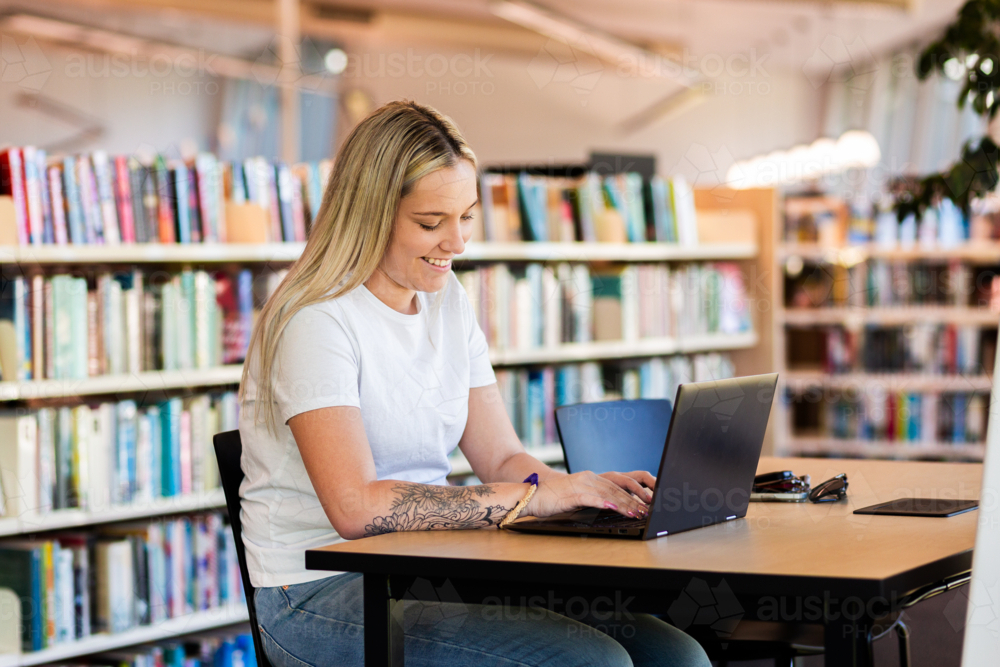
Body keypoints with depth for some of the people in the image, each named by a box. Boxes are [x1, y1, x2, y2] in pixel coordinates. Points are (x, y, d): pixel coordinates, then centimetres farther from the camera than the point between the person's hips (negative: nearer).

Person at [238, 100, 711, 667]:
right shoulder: (316, 322, -15)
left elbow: (503, 458, 12)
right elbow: (357, 508, -25)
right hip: (320, 594, -7)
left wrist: (591, 489, -10)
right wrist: (532, 496, -25)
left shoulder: (449, 302, 12)